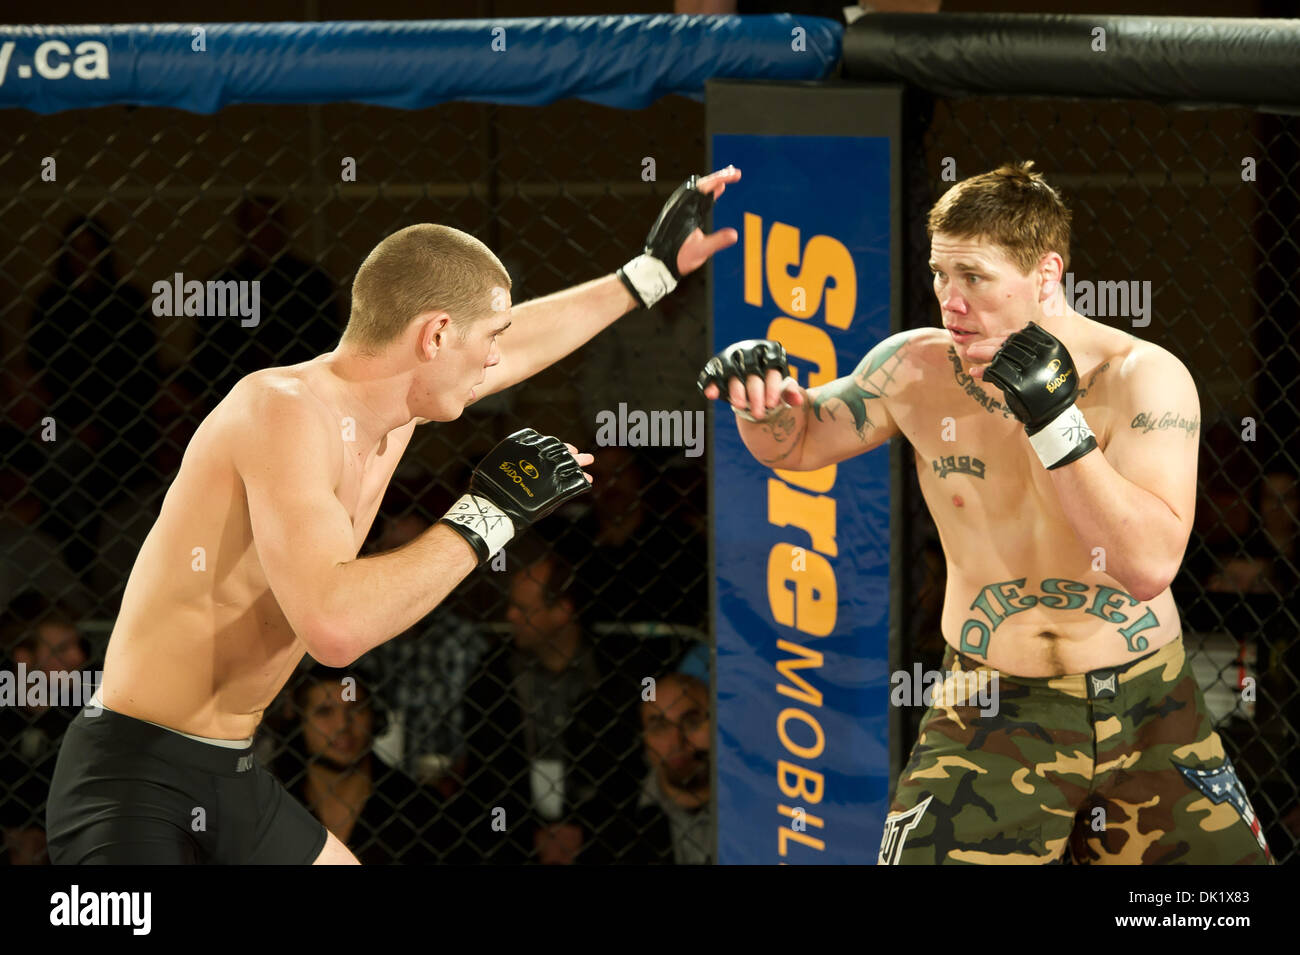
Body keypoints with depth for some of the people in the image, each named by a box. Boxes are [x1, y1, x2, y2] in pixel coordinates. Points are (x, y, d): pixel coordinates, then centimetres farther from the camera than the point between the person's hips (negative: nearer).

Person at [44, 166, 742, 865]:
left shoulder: (386, 411, 6)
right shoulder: (285, 410, -21)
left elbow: (523, 342, 29)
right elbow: (335, 625, -34)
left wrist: (652, 271, 38)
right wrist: (488, 514, -23)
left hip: (233, 781, 10)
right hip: (136, 783, -10)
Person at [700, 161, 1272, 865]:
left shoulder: (1143, 378, -13)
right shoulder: (917, 371, -5)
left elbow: (1150, 566, -23)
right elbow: (796, 442, 12)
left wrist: (1056, 419, -29)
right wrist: (762, 399, -12)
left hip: (1147, 708, 0)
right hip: (995, 719, 0)